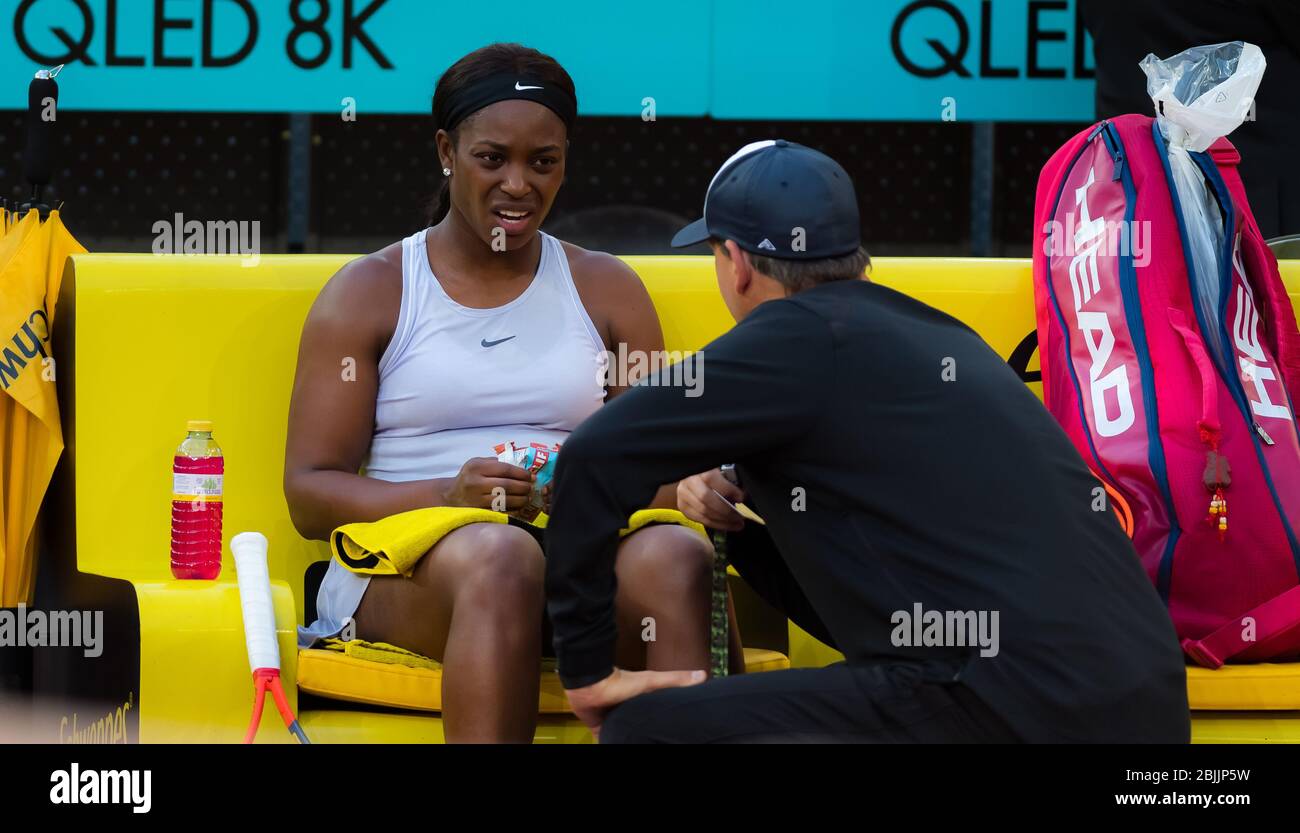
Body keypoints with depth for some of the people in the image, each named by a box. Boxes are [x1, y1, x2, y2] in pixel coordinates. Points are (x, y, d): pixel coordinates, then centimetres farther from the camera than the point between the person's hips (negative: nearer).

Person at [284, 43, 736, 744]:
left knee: (677, 556, -34)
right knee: (499, 553, -39)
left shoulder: (607, 290, 20)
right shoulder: (367, 292, 12)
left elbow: (668, 476, 16)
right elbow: (308, 494, 4)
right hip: (407, 565, -2)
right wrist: (448, 495, -14)